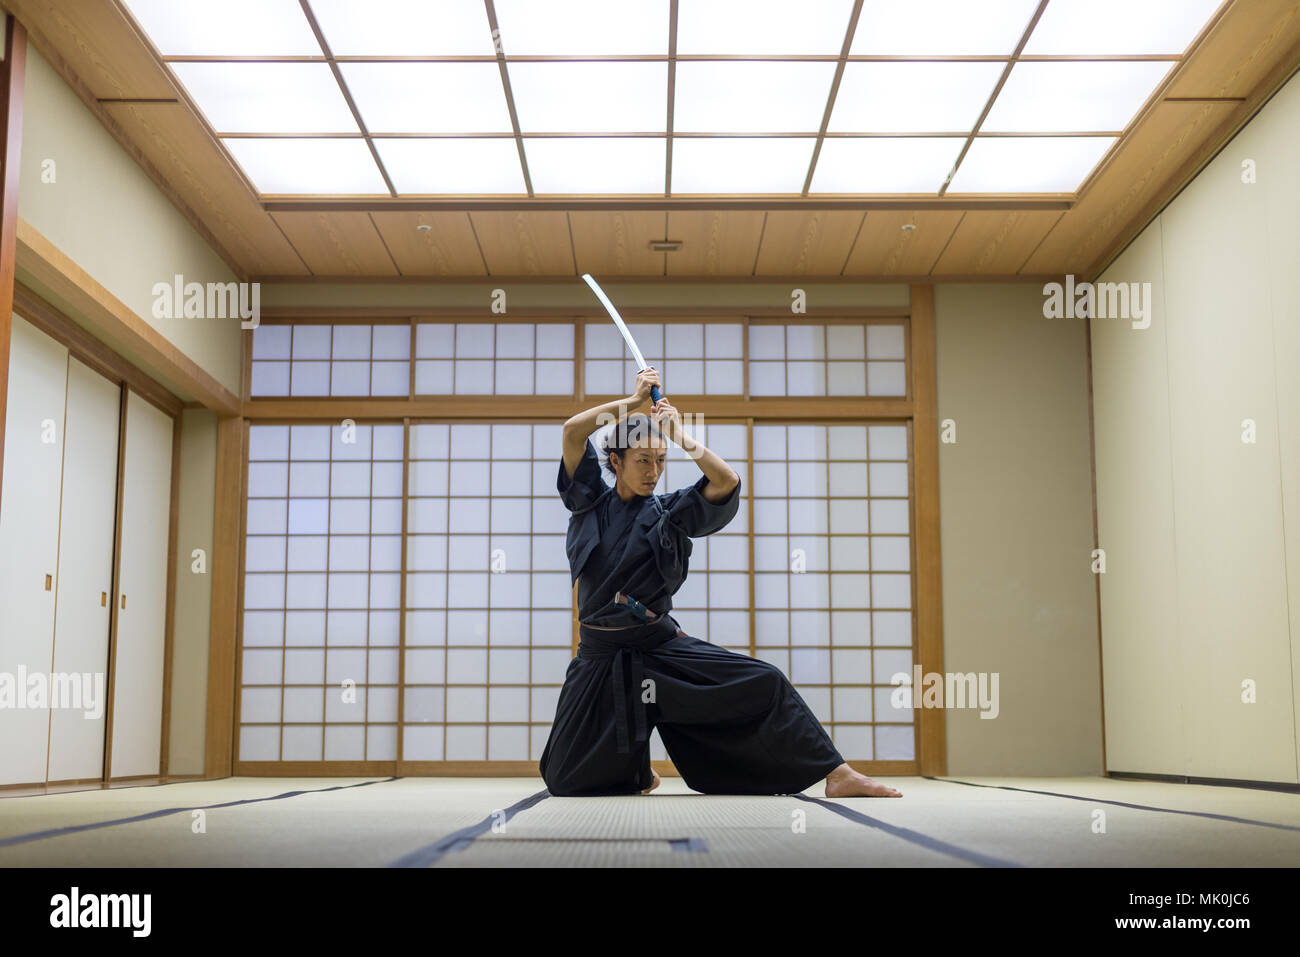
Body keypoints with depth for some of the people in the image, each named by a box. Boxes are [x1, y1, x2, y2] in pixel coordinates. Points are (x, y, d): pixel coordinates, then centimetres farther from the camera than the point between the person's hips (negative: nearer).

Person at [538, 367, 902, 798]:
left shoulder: (669, 513, 3)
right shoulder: (590, 502, 4)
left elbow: (727, 481, -13)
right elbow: (572, 431, -8)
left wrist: (679, 434, -7)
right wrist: (634, 399, -4)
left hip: (662, 649, 0)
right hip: (601, 658, 0)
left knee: (763, 685, -16)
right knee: (566, 779, 1)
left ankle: (836, 773, -9)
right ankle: (636, 773, 33)